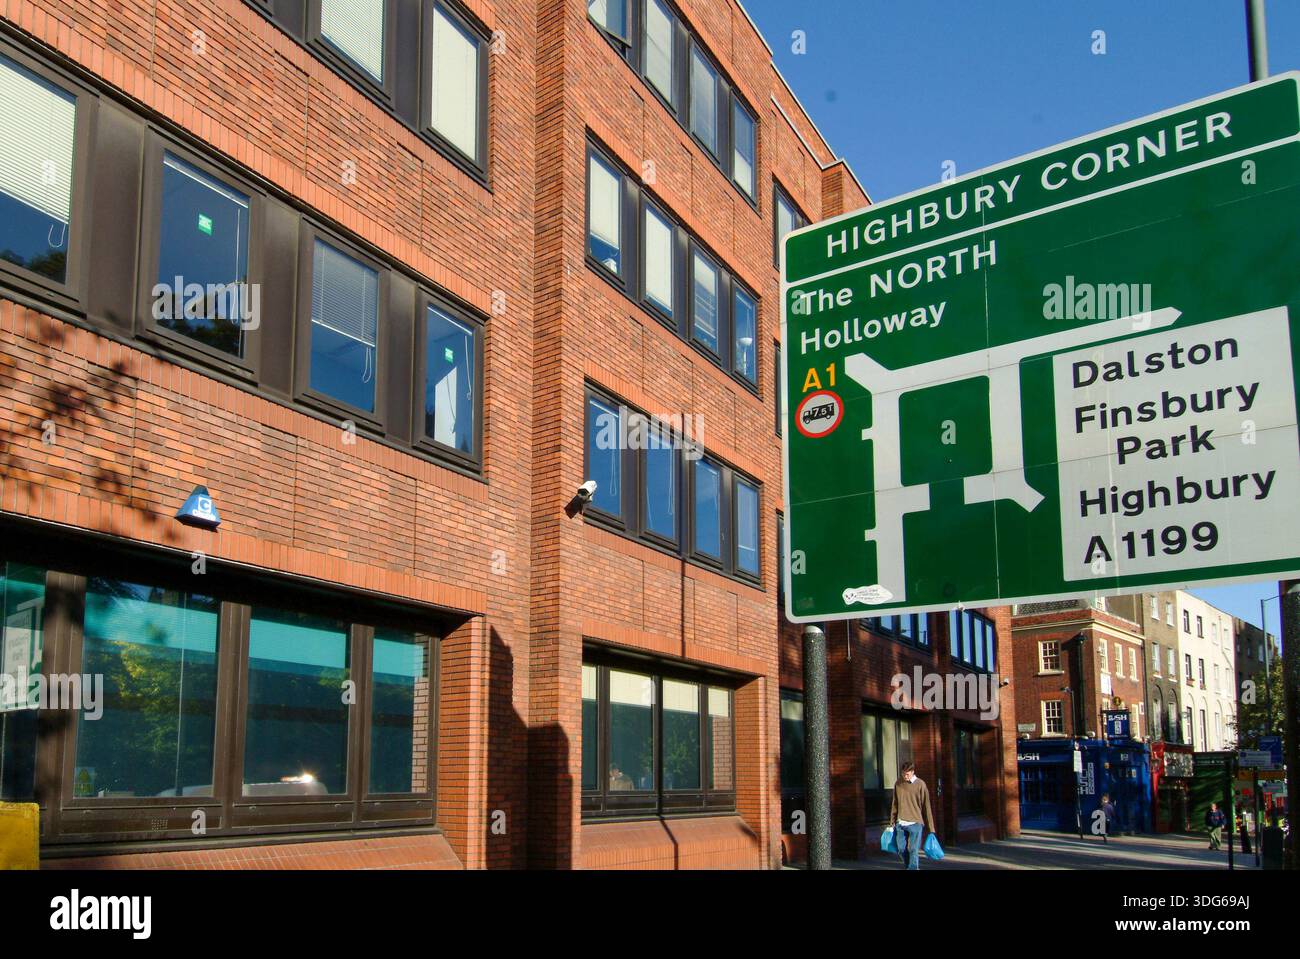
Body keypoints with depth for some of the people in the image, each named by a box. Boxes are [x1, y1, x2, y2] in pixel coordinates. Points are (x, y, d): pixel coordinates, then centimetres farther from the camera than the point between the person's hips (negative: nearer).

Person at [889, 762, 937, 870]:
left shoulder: (920, 785, -6)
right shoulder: (898, 784, 5)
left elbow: (926, 806, -4)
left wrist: (931, 827, -3)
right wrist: (892, 821, 14)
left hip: (915, 823, -4)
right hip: (900, 823, 4)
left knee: (913, 850, -8)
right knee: (901, 850, 6)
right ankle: (913, 866, 27)